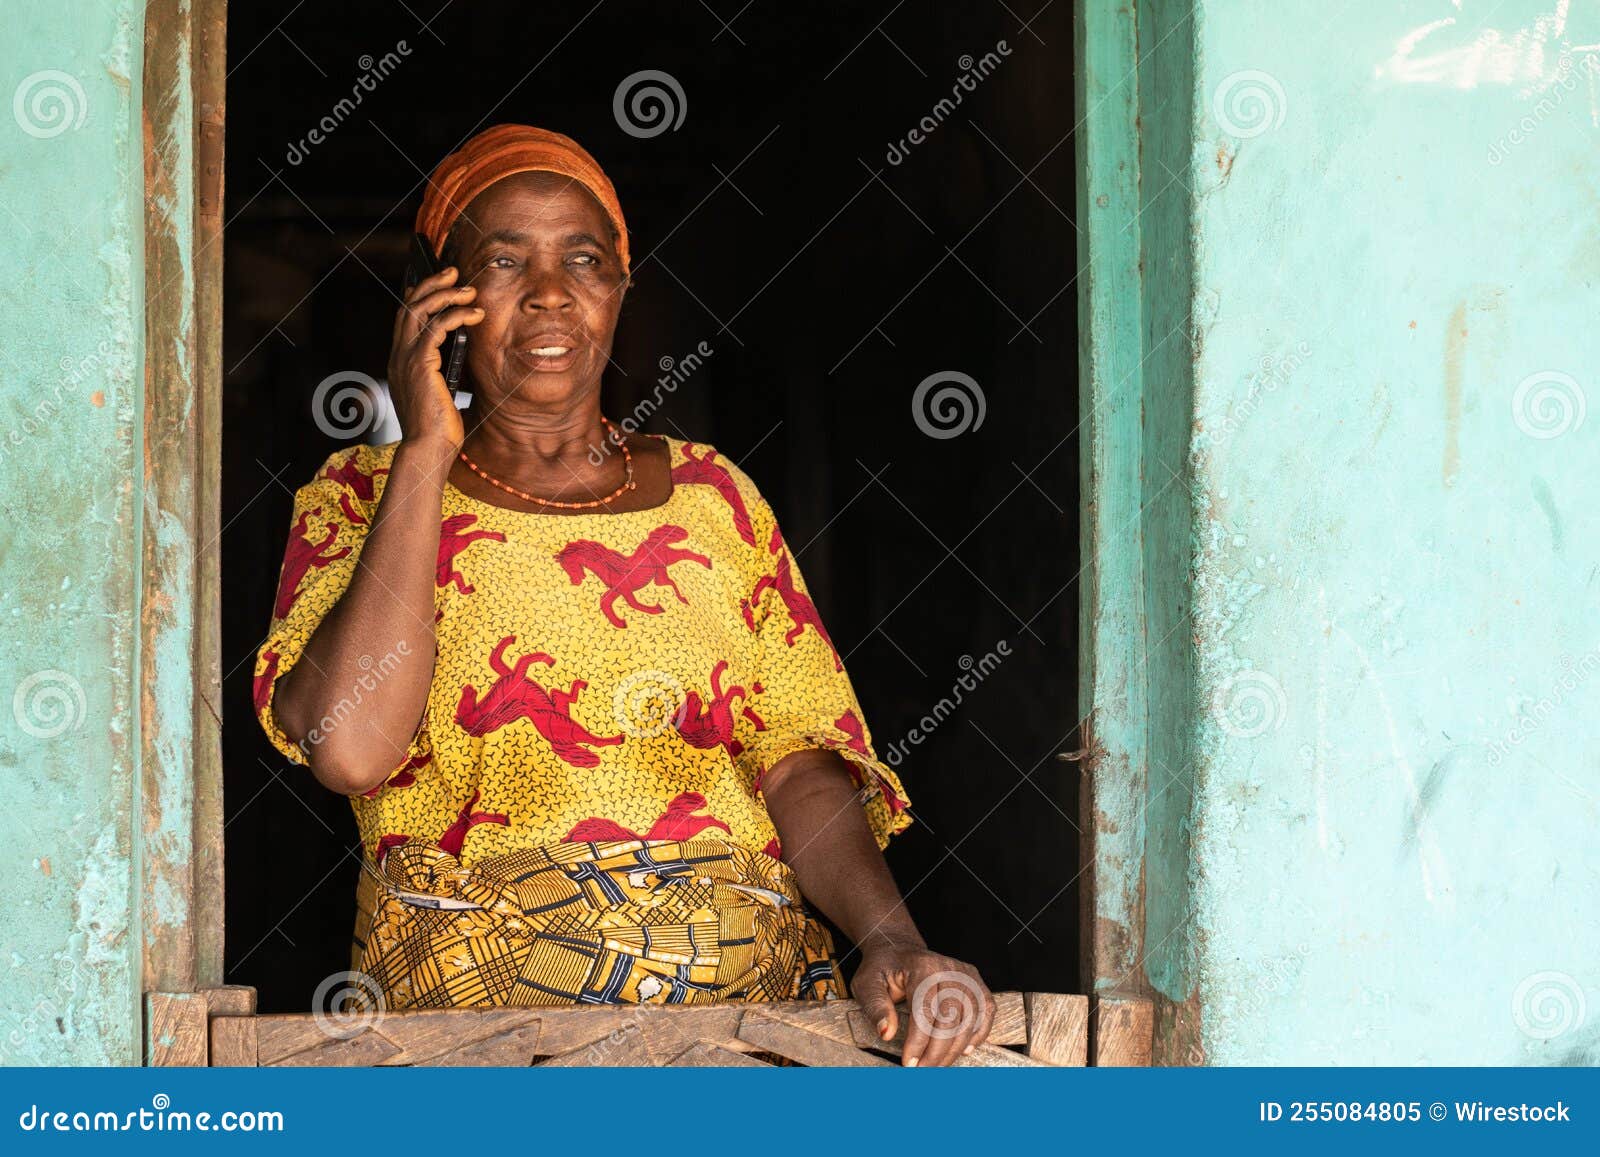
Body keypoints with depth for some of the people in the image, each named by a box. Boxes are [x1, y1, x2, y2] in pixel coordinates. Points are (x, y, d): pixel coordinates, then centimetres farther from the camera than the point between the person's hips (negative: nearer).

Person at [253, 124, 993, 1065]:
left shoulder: (712, 495, 21)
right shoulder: (364, 495, 13)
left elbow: (802, 760, 10)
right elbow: (352, 748, -7)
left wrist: (893, 939, -10)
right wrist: (426, 454, -1)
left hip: (754, 983, 3)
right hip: (484, 991, -3)